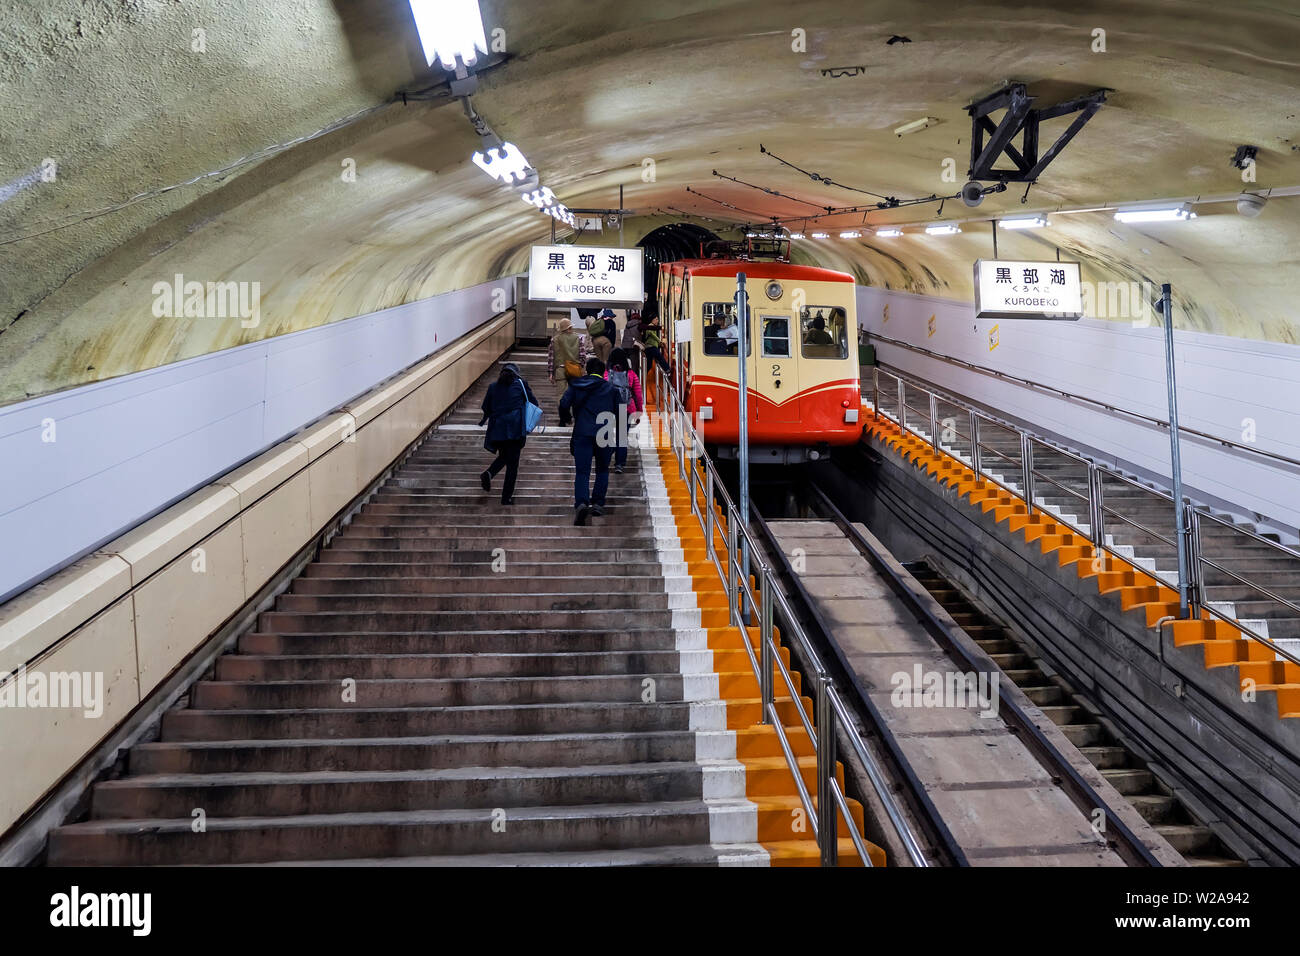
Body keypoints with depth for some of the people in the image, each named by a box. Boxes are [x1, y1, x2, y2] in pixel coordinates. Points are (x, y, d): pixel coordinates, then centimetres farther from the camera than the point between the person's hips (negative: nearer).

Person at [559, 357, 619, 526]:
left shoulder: (576, 385, 8)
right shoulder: (611, 389, 9)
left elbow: (564, 404, -4)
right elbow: (618, 414, 8)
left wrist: (565, 420, 15)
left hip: (582, 433, 0)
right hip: (604, 434, 0)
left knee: (582, 472, -3)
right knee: (602, 470, 19)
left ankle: (581, 503, -25)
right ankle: (598, 503, 12)